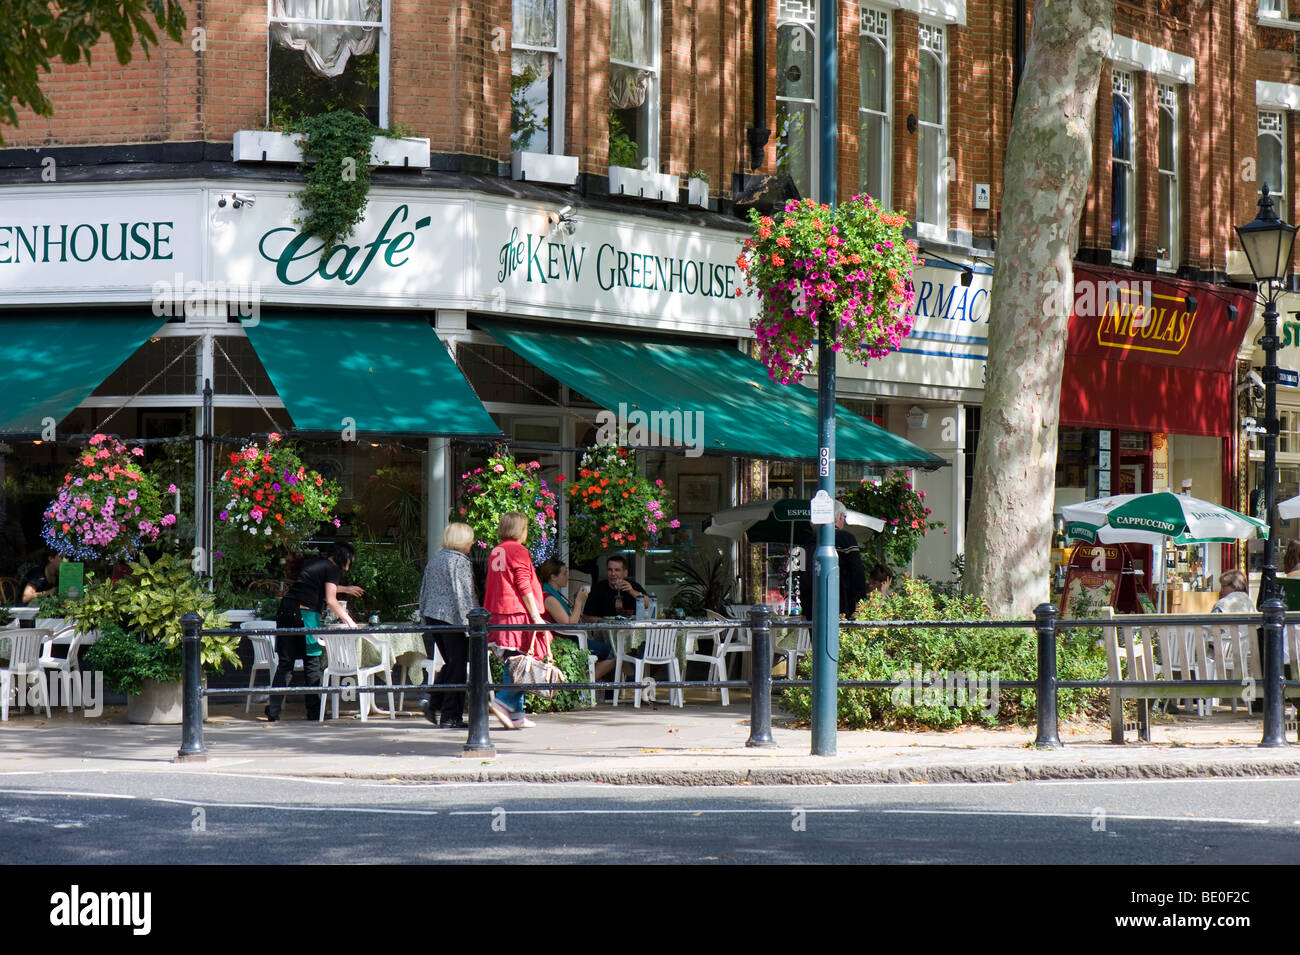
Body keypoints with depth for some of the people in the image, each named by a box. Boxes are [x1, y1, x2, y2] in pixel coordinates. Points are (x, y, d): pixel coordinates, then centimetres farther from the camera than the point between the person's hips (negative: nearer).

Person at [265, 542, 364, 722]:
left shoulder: (315, 562, 23)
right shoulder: (332, 569, 0)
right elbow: (330, 600, -9)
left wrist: (346, 589, 54)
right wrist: (349, 621, -1)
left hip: (285, 611, 7)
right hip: (305, 613, -7)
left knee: (285, 663, 7)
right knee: (312, 662, 3)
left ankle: (273, 711, 1)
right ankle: (314, 711, 6)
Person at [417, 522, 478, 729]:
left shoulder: (434, 560, 13)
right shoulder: (460, 561, -11)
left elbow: (424, 591, 18)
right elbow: (463, 595, -17)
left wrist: (425, 618, 24)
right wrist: (470, 623, -15)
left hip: (432, 617, 8)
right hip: (452, 618, -8)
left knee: (450, 662, 20)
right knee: (457, 666, -1)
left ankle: (432, 700, 3)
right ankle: (450, 717, 0)